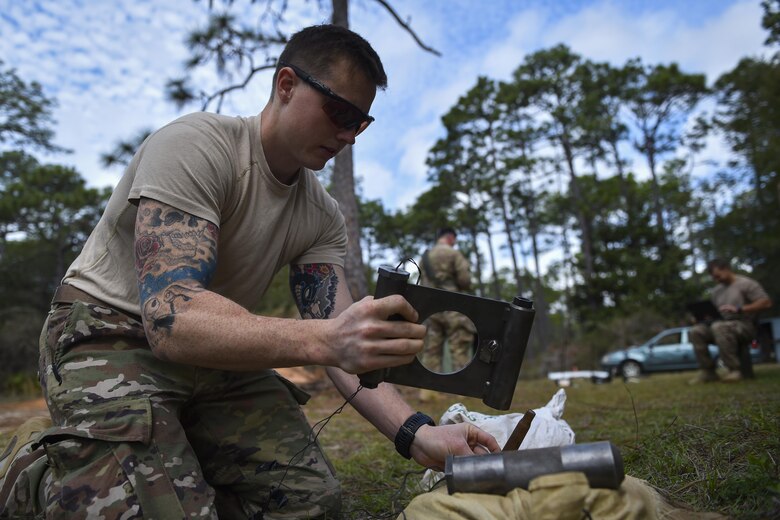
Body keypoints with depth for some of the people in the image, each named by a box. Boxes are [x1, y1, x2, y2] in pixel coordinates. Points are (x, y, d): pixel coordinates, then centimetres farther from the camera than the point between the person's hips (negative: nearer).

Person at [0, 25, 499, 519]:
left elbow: (346, 341, -9)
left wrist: (415, 433, -25)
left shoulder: (324, 217, -3)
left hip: (219, 353, 6)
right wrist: (324, 339, -49)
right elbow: (171, 317, -34)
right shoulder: (194, 145, -22)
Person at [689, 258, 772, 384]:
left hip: (744, 326, -7)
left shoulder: (746, 283, -1)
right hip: (724, 325, 7)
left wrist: (739, 309, -21)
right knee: (696, 331, -18)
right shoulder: (716, 291, 20)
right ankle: (708, 371, -17)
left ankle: (734, 370, -32)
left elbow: (766, 303, -12)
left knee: (718, 327, -37)